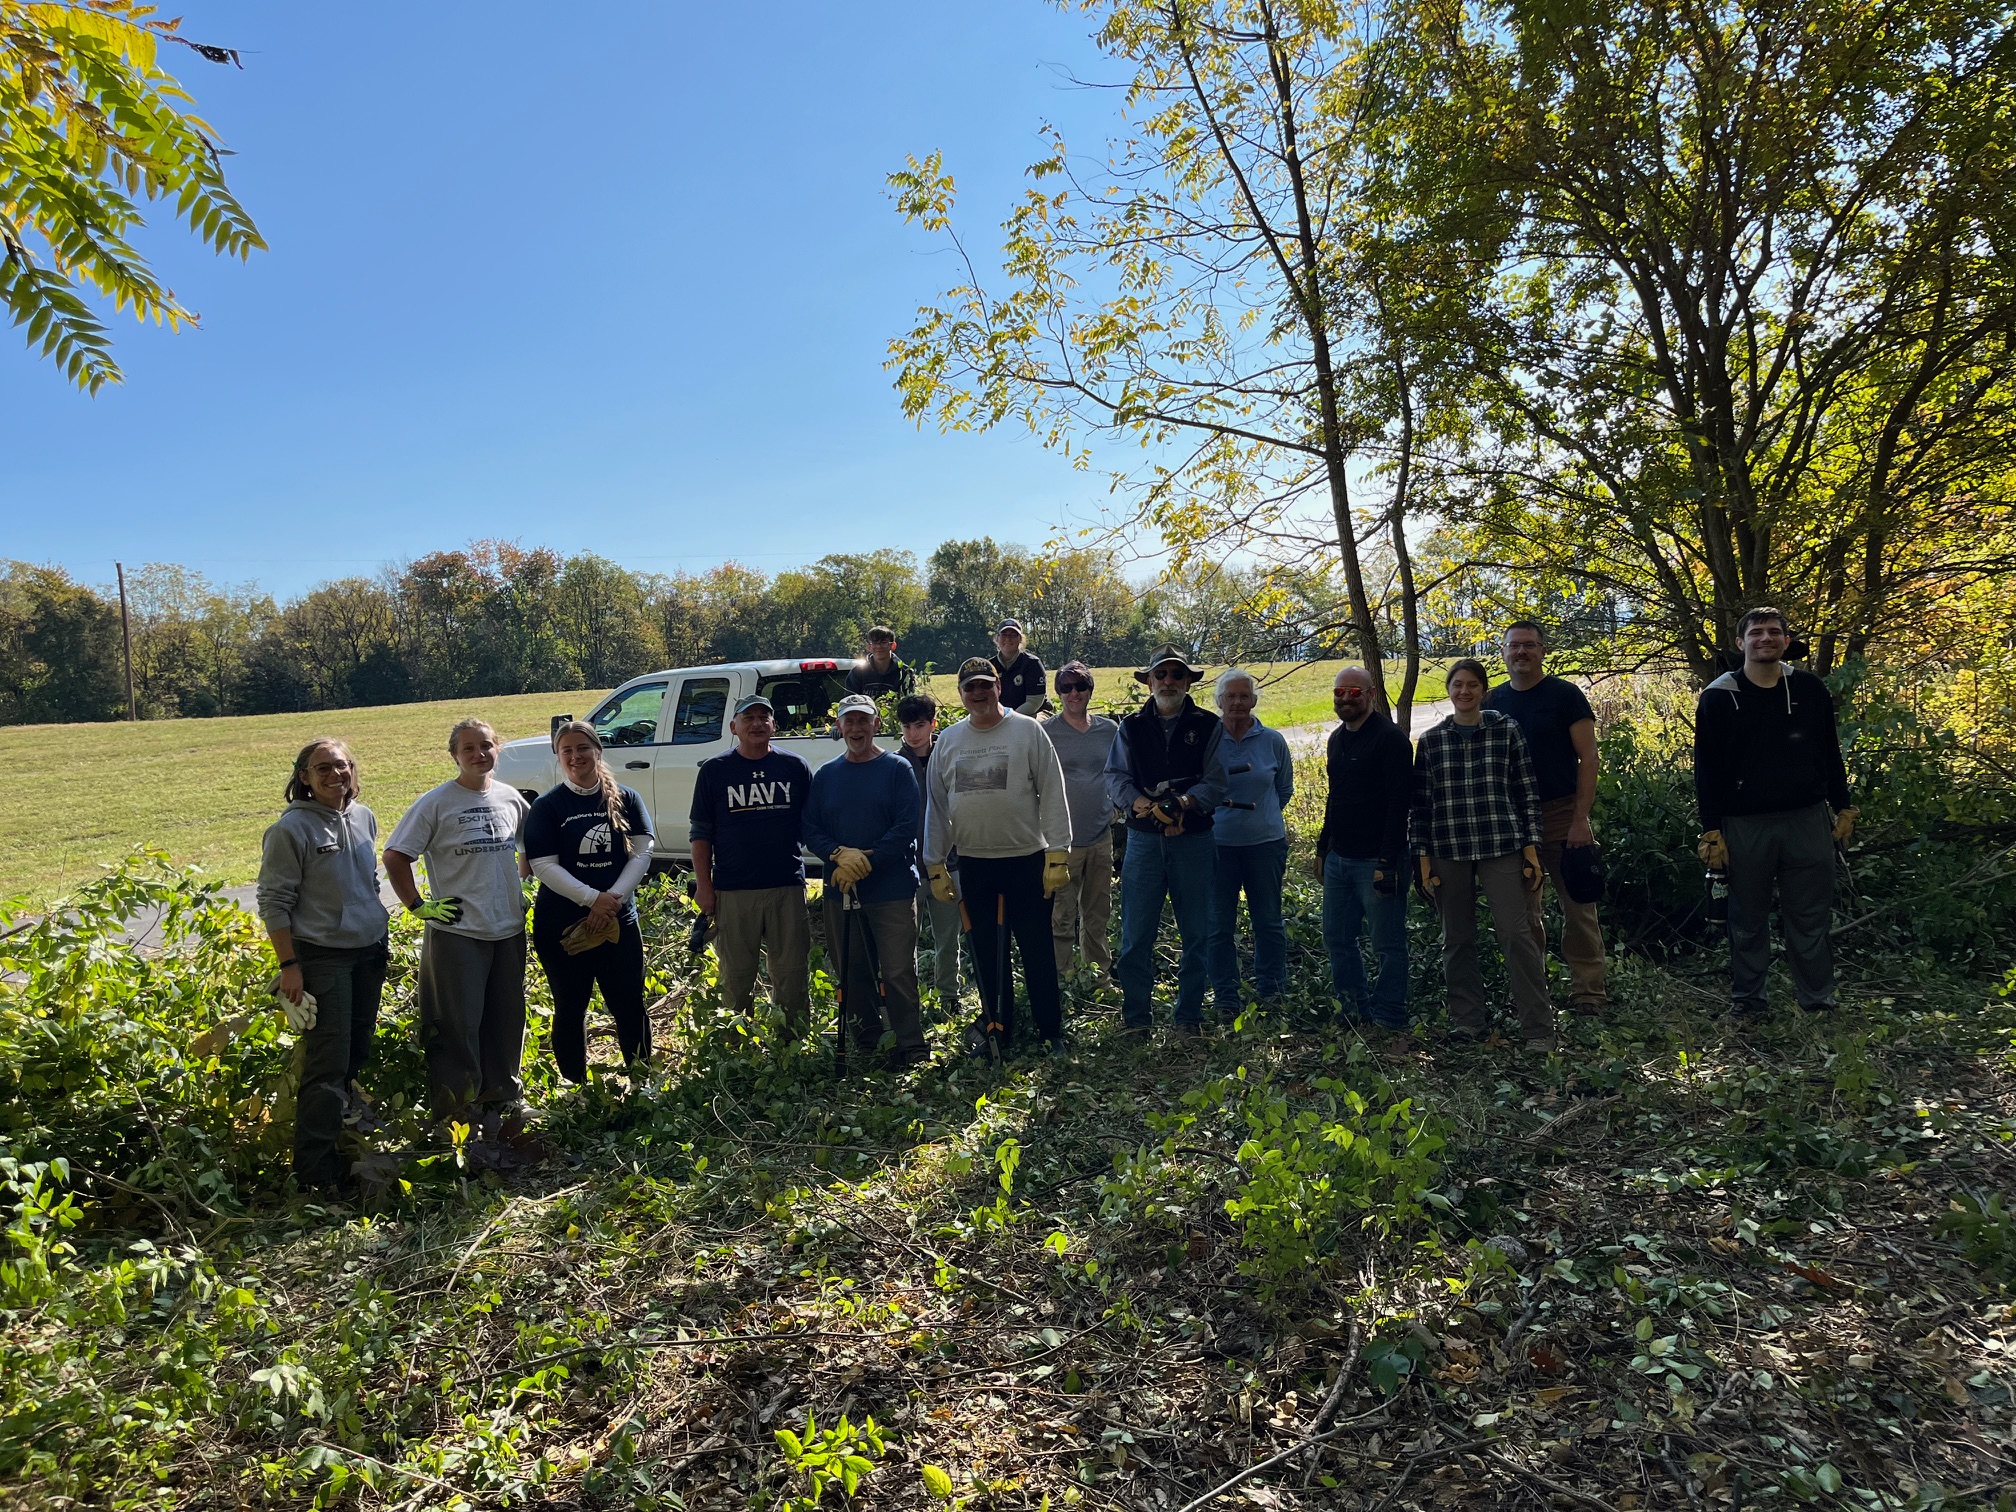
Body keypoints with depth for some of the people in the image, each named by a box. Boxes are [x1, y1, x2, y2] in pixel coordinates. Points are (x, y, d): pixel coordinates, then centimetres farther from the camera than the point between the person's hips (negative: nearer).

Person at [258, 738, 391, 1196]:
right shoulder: (290, 829, -12)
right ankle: (316, 1169, 3)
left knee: (358, 1053, 14)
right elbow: (273, 902, -11)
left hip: (369, 954, 7)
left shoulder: (364, 818, 8)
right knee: (327, 1064, -5)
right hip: (322, 959, -6)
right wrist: (289, 966, -15)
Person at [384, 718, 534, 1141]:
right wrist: (418, 906, -9)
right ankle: (457, 1115, 12)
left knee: (506, 1023, 13)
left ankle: (503, 1104, 29)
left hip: (509, 930, 5)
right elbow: (395, 857, -6)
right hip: (457, 932, -5)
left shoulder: (511, 798, 6)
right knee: (458, 1027, 0)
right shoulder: (436, 802, -8)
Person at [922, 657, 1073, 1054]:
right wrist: (936, 865, 9)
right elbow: (936, 806, 12)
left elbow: (1052, 795, -4)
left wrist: (1058, 854, -9)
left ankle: (1051, 1032, 14)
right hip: (973, 863, 4)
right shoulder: (948, 741, 8)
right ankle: (996, 1029, 24)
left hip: (1027, 859, -3)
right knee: (987, 954, 11)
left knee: (1037, 951, 2)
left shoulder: (1028, 731, -2)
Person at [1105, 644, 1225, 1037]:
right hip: (1143, 839, 0)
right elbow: (1115, 777, 1)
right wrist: (1140, 804, -18)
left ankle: (1189, 1016, 19)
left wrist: (1185, 803, -22)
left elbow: (1216, 781, -4)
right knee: (1135, 935, 0)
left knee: (1196, 935, 7)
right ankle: (1136, 1019, 11)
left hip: (1194, 840, 0)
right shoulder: (1131, 727, 9)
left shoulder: (1207, 726, 5)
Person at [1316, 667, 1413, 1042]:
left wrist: (1388, 860, -22)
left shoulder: (1390, 739, -11)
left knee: (1388, 945, 1)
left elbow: (1399, 802, -17)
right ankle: (1356, 1014, 26)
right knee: (1336, 939, 13)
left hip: (1376, 861, -8)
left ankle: (1390, 1024, 11)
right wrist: (1324, 845, 19)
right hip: (1339, 859, 9)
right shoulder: (1337, 739, 14)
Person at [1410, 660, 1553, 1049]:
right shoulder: (1431, 741, 6)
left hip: (1501, 847, -2)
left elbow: (1527, 792, 3)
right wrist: (1424, 859, 3)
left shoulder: (1506, 730, 3)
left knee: (1515, 933, -5)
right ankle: (1466, 1021, 21)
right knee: (1457, 939, 8)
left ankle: (1539, 1027, 4)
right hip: (1448, 852, 2)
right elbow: (1421, 803, 7)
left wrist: (1531, 849, -2)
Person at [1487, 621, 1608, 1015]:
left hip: (1561, 815, -4)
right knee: (1522, 913, 9)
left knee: (1578, 908, 0)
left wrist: (1580, 818, -13)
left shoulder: (1565, 695, -2)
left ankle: (1587, 992, 8)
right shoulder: (1492, 702, 9)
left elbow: (1588, 757, -5)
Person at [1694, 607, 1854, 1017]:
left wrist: (1843, 807, 10)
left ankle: (1819, 1001, 17)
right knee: (1748, 921, 7)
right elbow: (1707, 769, -3)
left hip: (1807, 820, 2)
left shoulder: (1808, 688, 6)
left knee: (1812, 919, 6)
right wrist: (1711, 831, -6)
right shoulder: (1718, 697, -2)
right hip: (1745, 826, -2)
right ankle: (1748, 1002, 17)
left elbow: (1830, 752, 13)